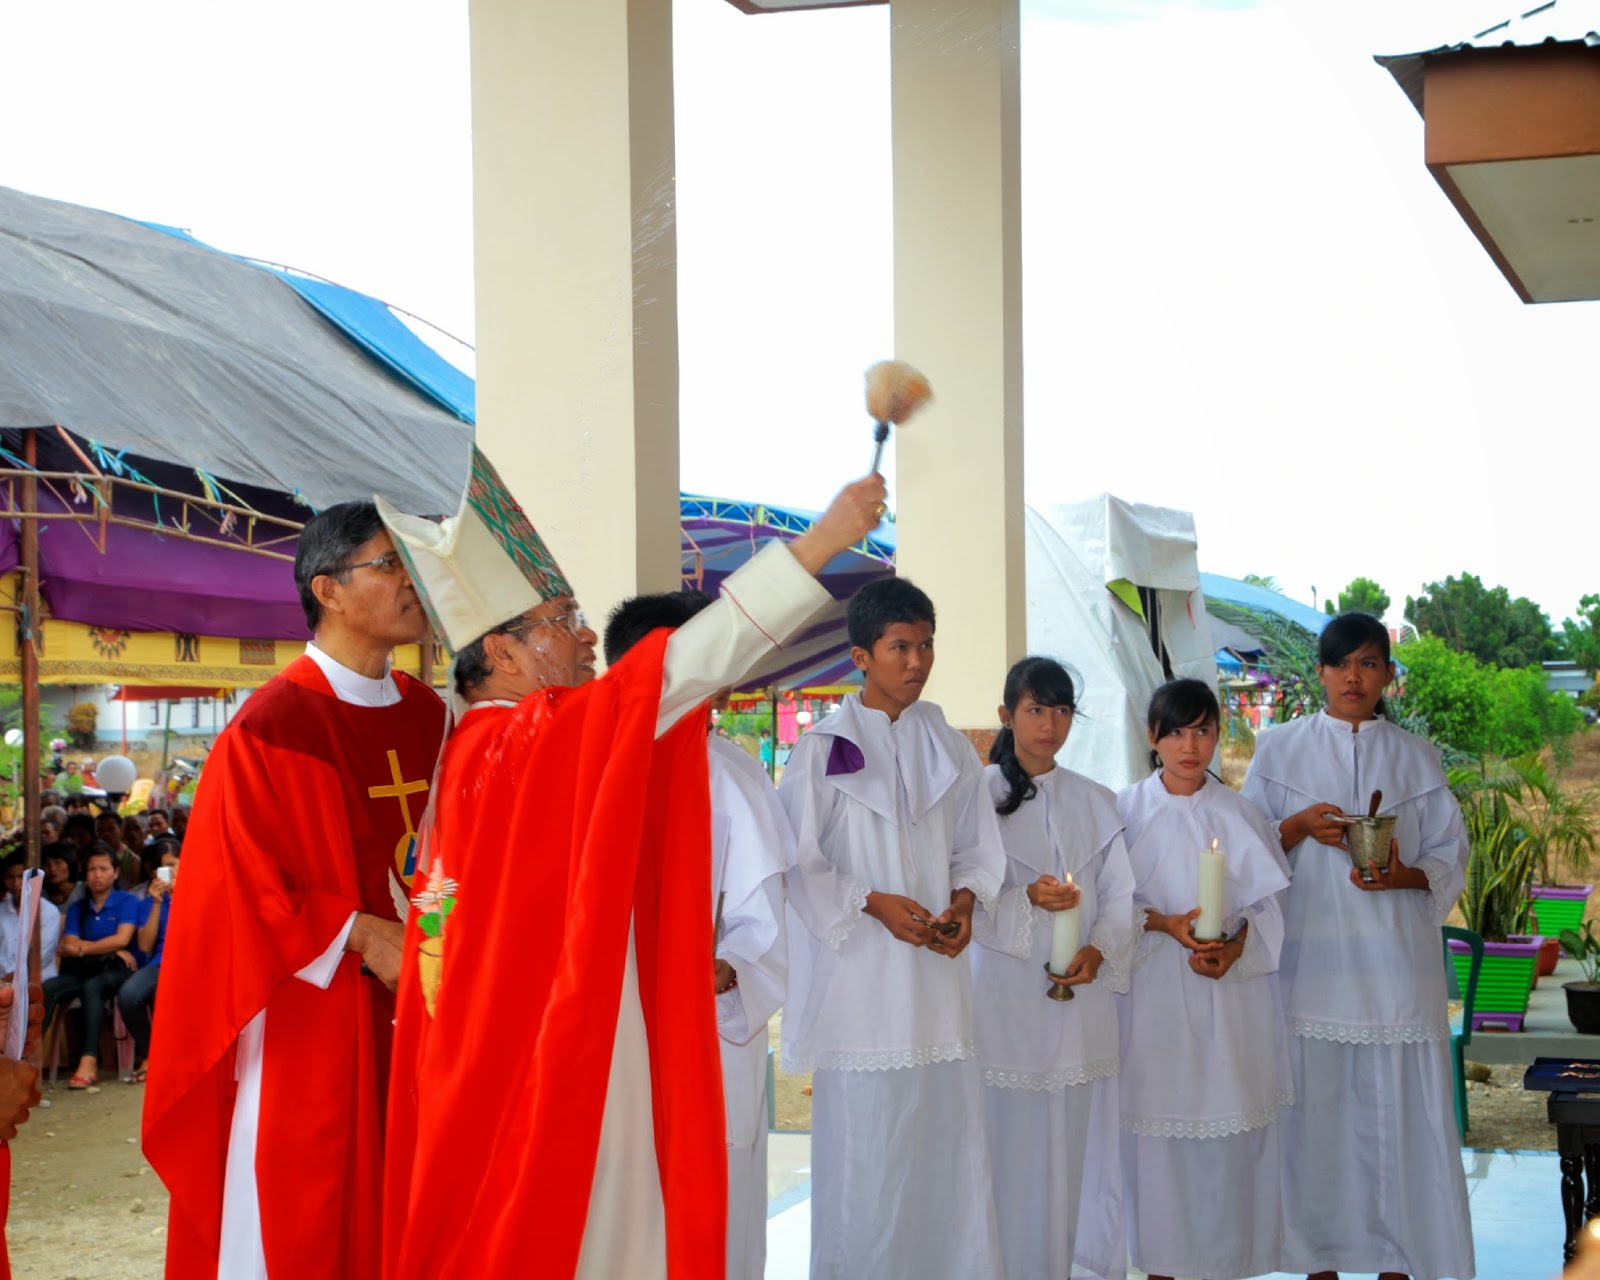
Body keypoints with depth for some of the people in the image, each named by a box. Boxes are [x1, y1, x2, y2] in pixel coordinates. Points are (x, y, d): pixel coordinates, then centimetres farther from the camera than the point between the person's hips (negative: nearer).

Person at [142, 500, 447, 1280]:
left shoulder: (427, 715, 9)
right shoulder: (273, 726, -11)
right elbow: (240, 884, -13)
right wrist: (361, 935, -18)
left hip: (409, 1011, 6)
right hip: (310, 1025, -6)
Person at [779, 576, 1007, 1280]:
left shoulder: (950, 749, 11)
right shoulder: (824, 749, -4)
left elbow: (975, 846, 16)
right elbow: (798, 864, -5)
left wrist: (964, 900, -3)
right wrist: (874, 904, -14)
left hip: (937, 968, 5)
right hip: (861, 976, -4)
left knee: (949, 1130, 5)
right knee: (864, 1142, -4)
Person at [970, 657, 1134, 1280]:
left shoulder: (1096, 802, 13)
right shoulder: (979, 792, 2)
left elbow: (1120, 892, 7)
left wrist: (1099, 949, -11)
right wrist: (1026, 900, -19)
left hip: (1080, 994, 3)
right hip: (1005, 995, -3)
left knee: (1078, 1137, 2)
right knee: (1012, 1142, -5)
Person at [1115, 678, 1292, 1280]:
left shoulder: (1240, 814, 7)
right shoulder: (1126, 809, 4)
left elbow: (1269, 905, 5)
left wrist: (1236, 946, -12)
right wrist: (1164, 923, -15)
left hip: (1231, 995, 1)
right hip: (1154, 993, -1)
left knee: (1229, 1128, -2)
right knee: (1155, 1125, -1)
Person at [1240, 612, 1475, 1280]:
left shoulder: (1417, 758, 11)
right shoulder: (1279, 750, 8)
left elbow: (1450, 856, 9)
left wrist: (1405, 876, -11)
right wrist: (1300, 827, -10)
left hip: (1394, 956, 1)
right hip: (1311, 955, 0)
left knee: (1398, 1106, -3)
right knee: (1315, 1103, -1)